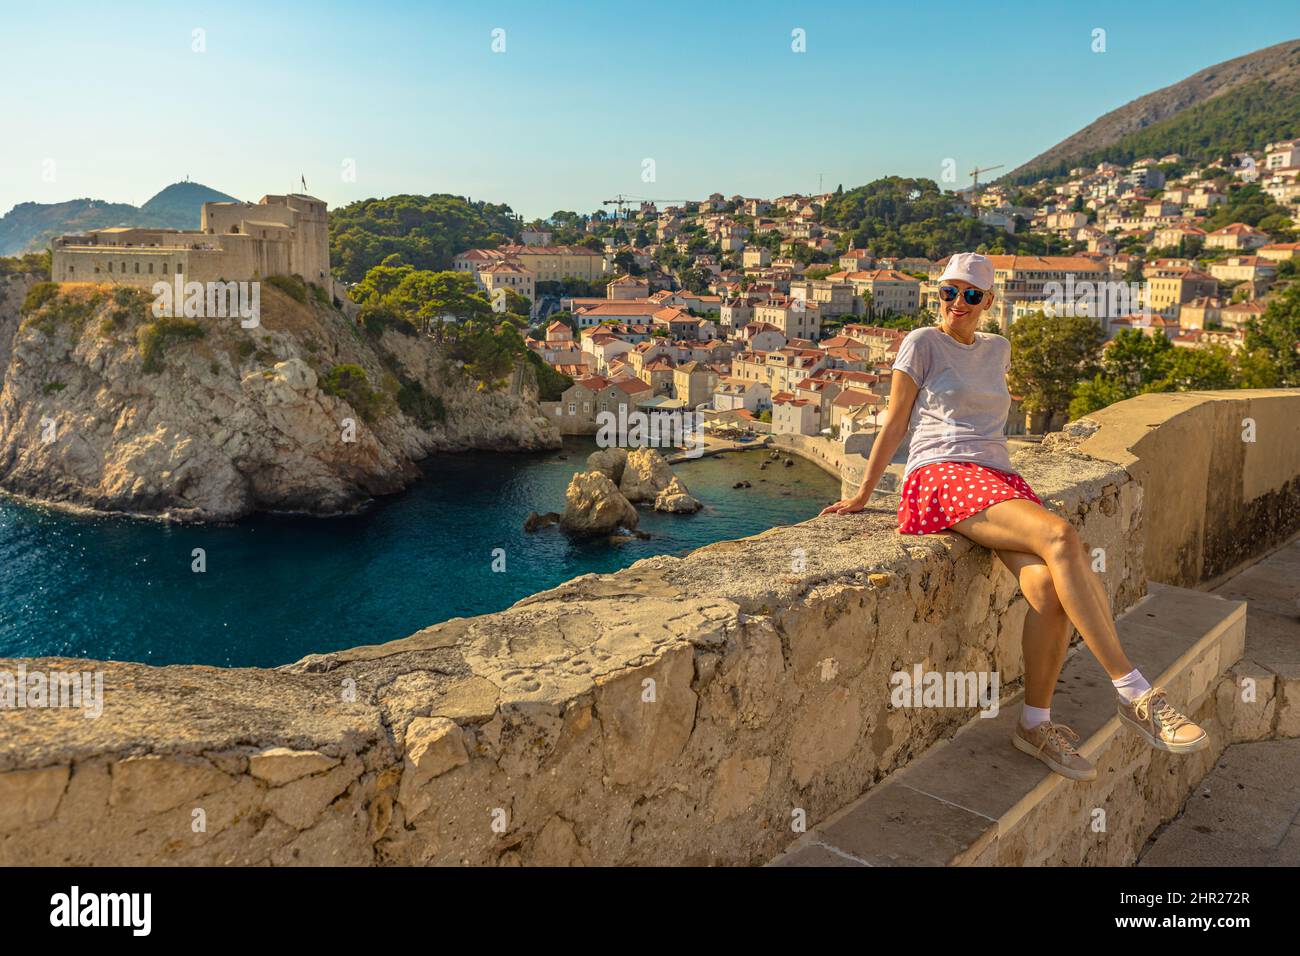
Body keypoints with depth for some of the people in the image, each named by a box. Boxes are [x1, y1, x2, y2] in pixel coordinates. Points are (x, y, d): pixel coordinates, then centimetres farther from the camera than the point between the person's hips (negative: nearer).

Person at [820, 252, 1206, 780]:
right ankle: (1135, 693, -26)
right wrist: (862, 494, 5)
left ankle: (1035, 723, -7)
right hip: (941, 477, -6)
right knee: (1060, 537, -30)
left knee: (1048, 587, -23)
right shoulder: (922, 342, 5)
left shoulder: (998, 349, 22)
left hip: (999, 479, 6)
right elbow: (895, 423, 5)